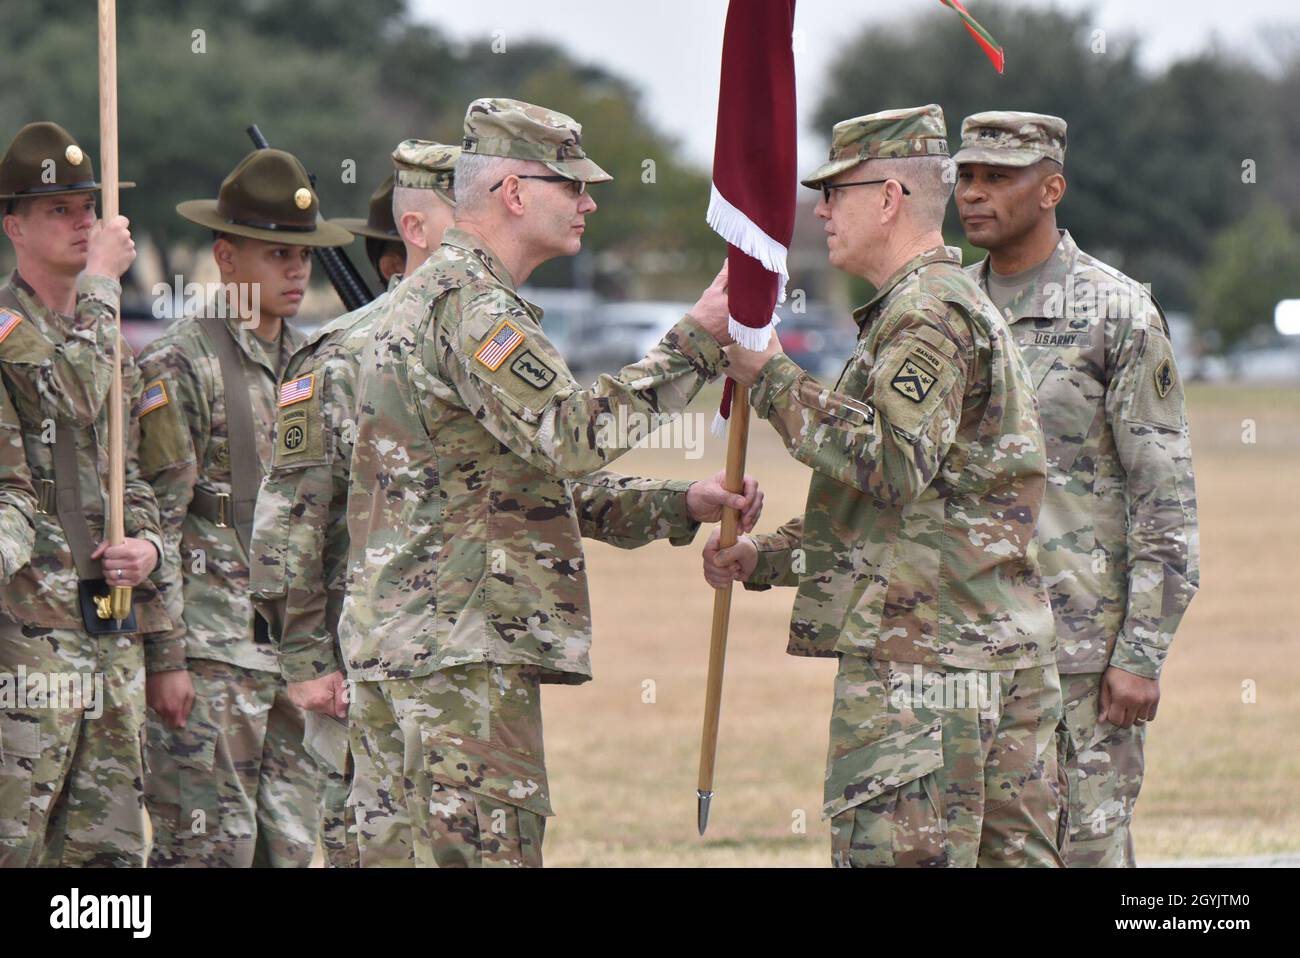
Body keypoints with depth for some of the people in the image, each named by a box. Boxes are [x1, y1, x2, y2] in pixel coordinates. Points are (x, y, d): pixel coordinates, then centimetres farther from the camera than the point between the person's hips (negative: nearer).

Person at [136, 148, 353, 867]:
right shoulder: (177, 368, -7)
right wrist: (163, 658, -15)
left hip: (300, 651, 7)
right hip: (209, 653, -7)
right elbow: (150, 524, -10)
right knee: (211, 848, -8)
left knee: (293, 847, 6)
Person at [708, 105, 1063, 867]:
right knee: (1015, 853, 7)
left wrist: (771, 378, -16)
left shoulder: (930, 312, -10)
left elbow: (893, 463, -23)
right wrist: (766, 556, 21)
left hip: (923, 659, -11)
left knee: (892, 853, -11)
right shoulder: (961, 305, 24)